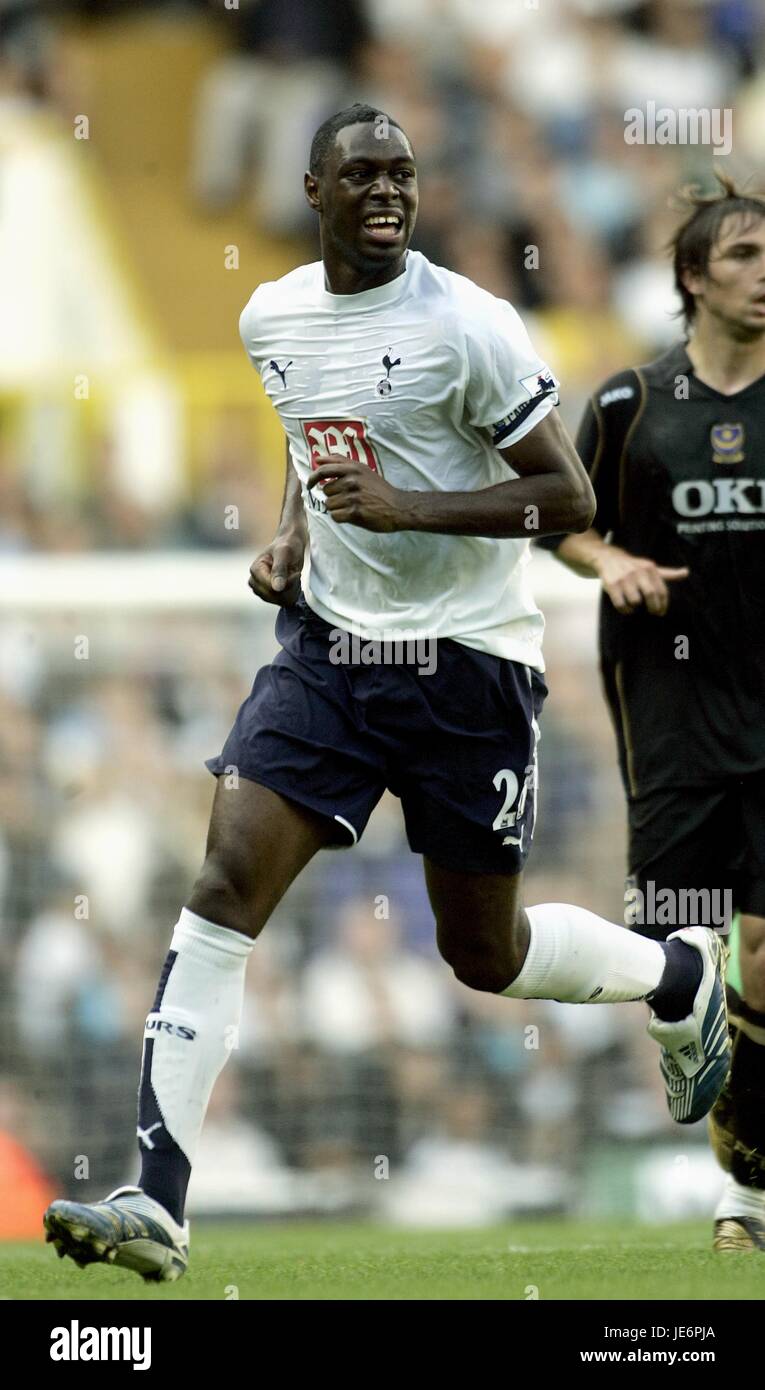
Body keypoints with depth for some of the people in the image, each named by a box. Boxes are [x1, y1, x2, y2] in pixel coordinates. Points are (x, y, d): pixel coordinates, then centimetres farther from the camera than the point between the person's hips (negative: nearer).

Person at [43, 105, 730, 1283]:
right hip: (328, 645, 4)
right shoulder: (271, 317, 5)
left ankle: (680, 975, 41)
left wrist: (404, 507, -23)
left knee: (485, 954, 8)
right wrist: (291, 537, 7)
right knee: (225, 889, -14)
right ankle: (158, 1201, -17)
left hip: (468, 662, -4)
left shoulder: (466, 326, -14)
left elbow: (568, 498, -13)